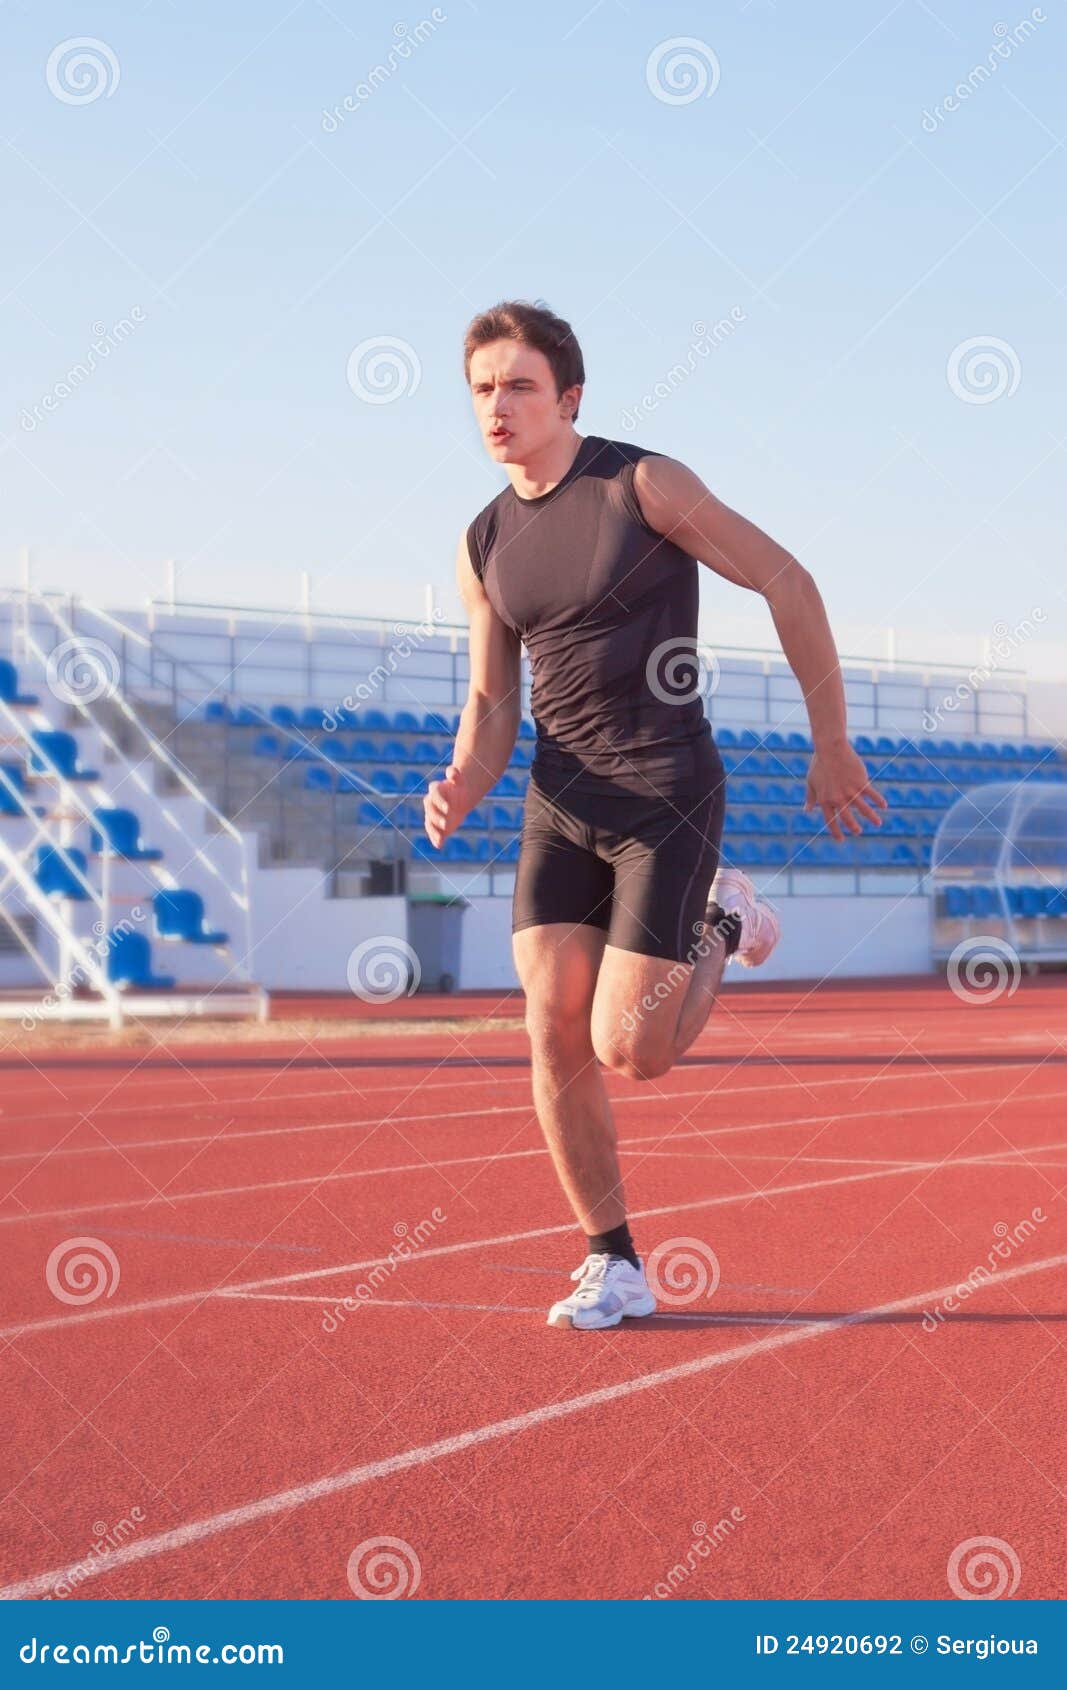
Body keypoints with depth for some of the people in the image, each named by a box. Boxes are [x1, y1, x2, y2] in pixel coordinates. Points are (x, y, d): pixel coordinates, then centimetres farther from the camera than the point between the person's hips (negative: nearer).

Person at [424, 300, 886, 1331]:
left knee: (629, 1053, -10)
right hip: (560, 808, 5)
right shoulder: (483, 546, 7)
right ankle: (612, 1266, 9)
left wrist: (832, 747, -2)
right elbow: (492, 703, 13)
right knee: (555, 1039, -6)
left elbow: (787, 582, -5)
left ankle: (719, 929, 21)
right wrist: (462, 790, -10)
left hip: (667, 795, -5)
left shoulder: (643, 485, -9)